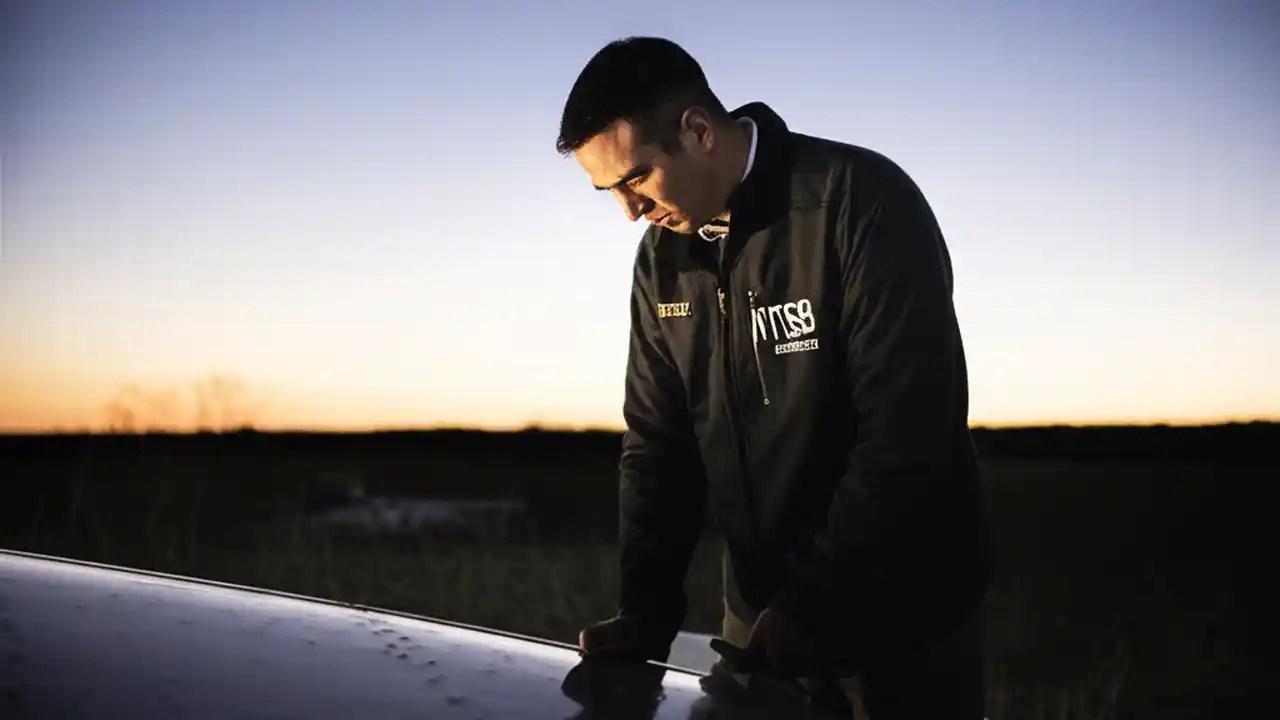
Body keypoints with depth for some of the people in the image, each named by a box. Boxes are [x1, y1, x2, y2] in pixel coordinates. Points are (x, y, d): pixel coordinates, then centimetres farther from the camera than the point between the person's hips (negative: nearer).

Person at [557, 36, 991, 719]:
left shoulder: (861, 200, -20)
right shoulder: (662, 258, 0)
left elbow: (906, 436, -24)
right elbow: (657, 439, 4)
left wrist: (803, 620, -23)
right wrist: (643, 616, -7)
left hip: (903, 606, -5)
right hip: (761, 607, 5)